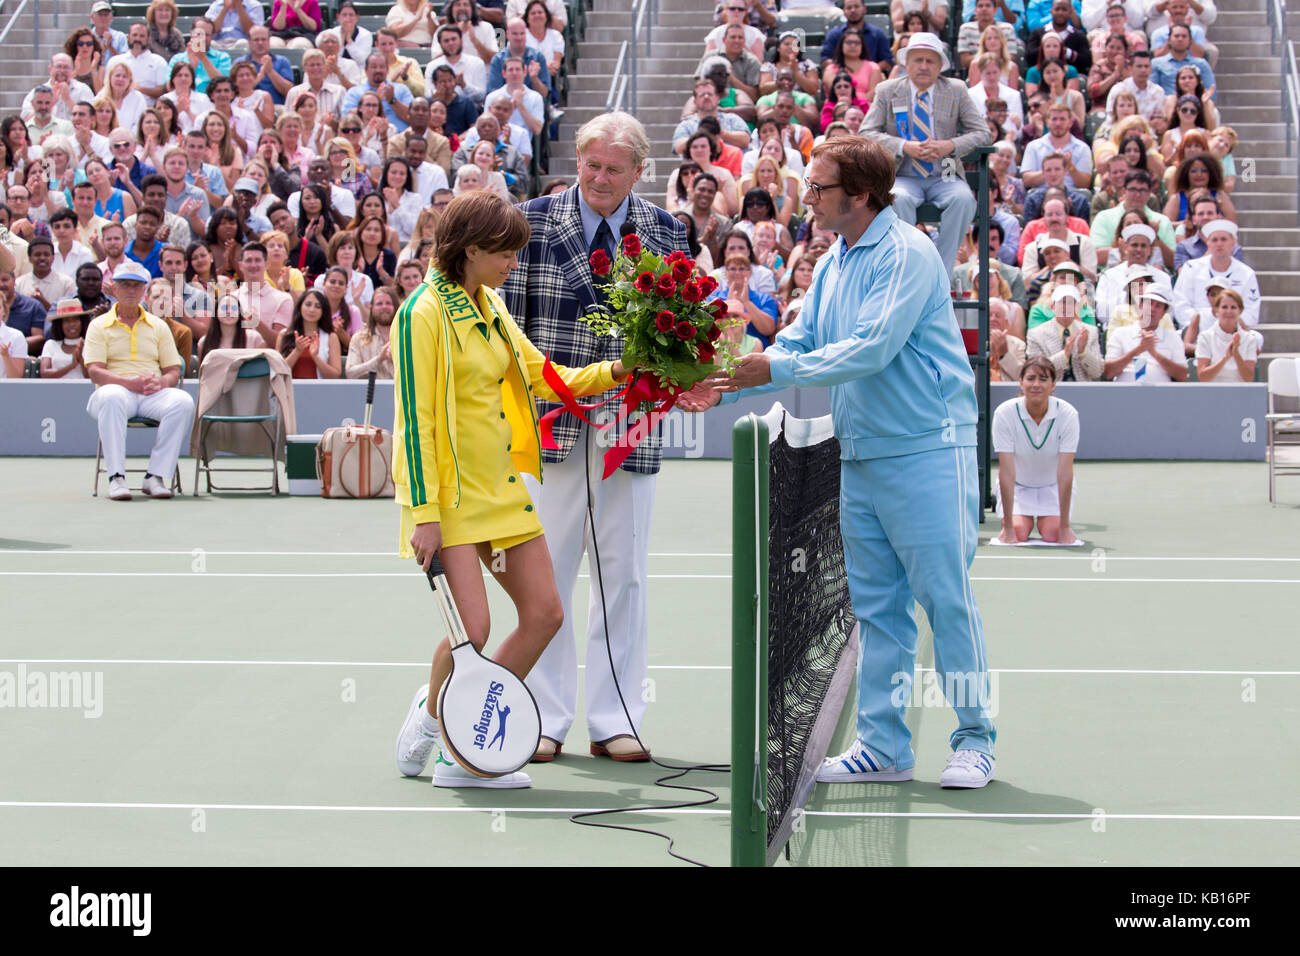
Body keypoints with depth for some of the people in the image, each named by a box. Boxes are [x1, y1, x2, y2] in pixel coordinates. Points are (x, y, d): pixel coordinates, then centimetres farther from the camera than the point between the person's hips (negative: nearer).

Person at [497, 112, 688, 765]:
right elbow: (509, 321, 2)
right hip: (550, 420, -1)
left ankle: (614, 721, 13)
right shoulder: (534, 220, 1)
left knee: (625, 573, 4)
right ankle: (545, 719, 12)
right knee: (545, 570, 3)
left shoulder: (664, 232, 5)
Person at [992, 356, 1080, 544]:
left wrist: (1065, 527, -27)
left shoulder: (1068, 414, -24)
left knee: (1052, 534, -17)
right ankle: (1026, 519, 18)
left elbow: (1065, 473, -25)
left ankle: (1043, 521, 19)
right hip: (1017, 486, 0)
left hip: (1054, 486, 0)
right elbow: (1007, 472, -26)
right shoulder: (1004, 413, -25)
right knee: (1019, 532, -19)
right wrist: (1008, 526, -27)